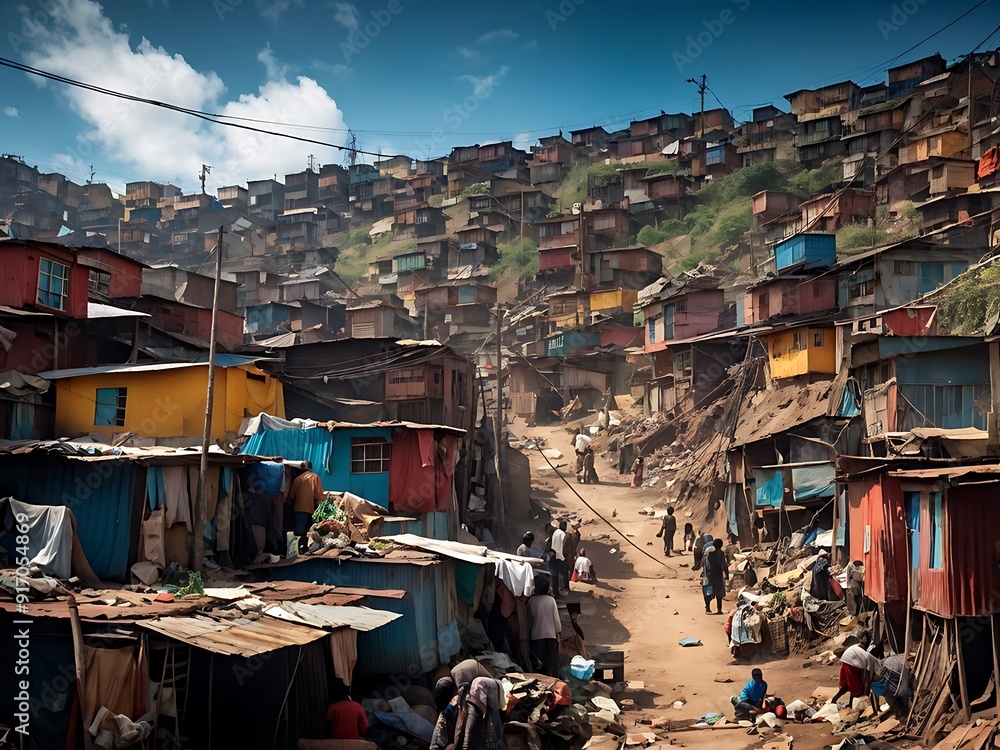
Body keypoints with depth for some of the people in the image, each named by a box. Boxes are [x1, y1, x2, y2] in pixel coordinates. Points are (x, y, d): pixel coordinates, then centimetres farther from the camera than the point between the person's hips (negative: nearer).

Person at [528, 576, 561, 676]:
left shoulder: (532, 600, -4)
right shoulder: (551, 600, -6)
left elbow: (528, 617, 2)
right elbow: (556, 618, -4)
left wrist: (529, 632, 15)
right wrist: (558, 631, 8)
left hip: (536, 635, 1)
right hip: (551, 634, 0)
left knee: (539, 661, 6)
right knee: (552, 660, 6)